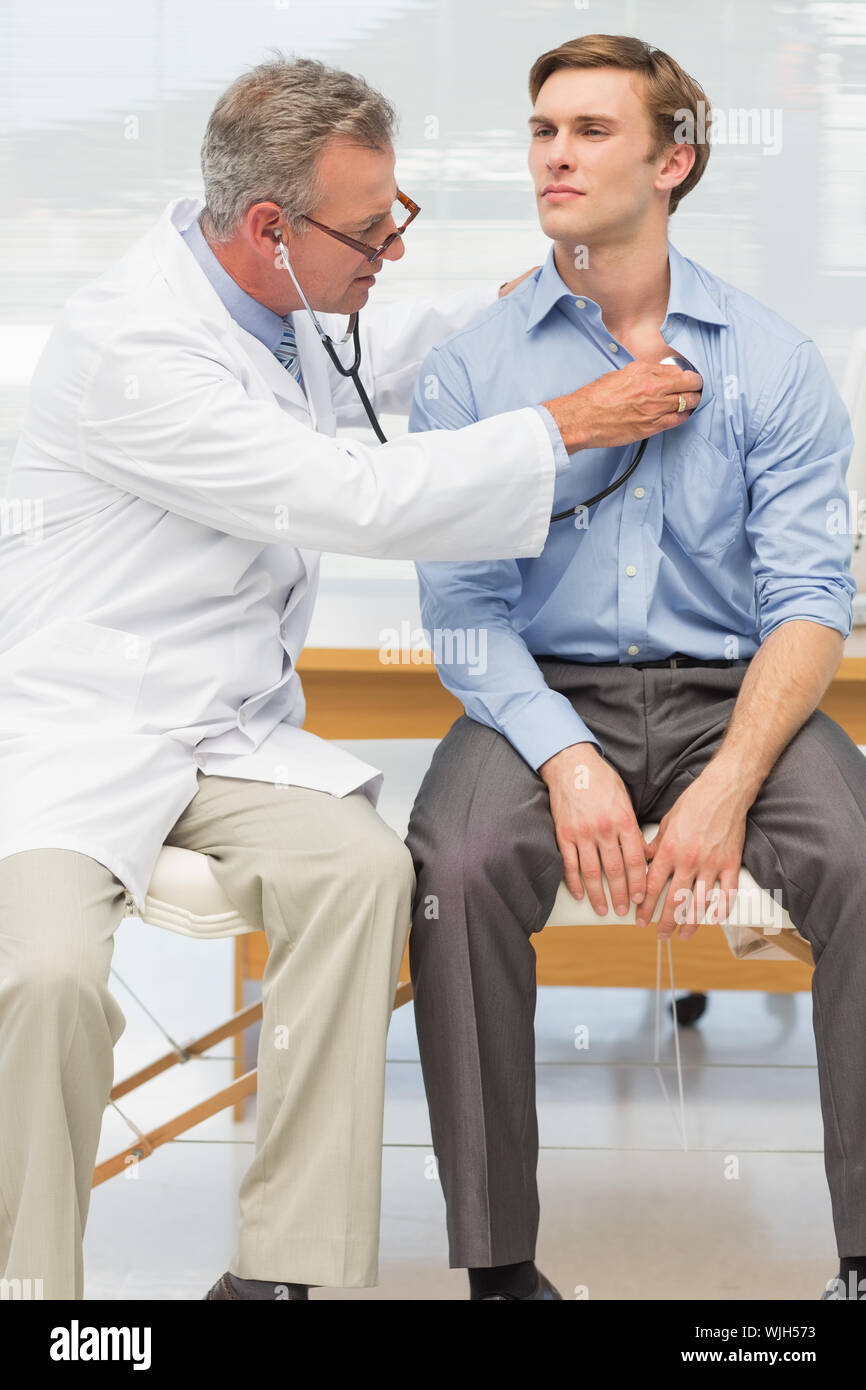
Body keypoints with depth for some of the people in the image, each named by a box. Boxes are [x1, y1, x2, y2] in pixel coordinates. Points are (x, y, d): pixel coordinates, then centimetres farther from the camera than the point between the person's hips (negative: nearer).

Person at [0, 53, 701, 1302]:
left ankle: (288, 1266, -17)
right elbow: (353, 500, -22)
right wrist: (567, 428, -15)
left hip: (232, 731, 7)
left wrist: (510, 301, 26)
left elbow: (358, 368, 35)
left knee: (361, 867, -23)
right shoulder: (127, 344, -20)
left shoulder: (265, 302, 7)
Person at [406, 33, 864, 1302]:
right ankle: (496, 1260, -20)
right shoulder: (473, 367, 5)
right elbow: (465, 611, -1)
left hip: (727, 692, 0)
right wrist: (568, 759, -21)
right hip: (545, 694, 0)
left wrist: (726, 787, -20)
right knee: (459, 869, -32)